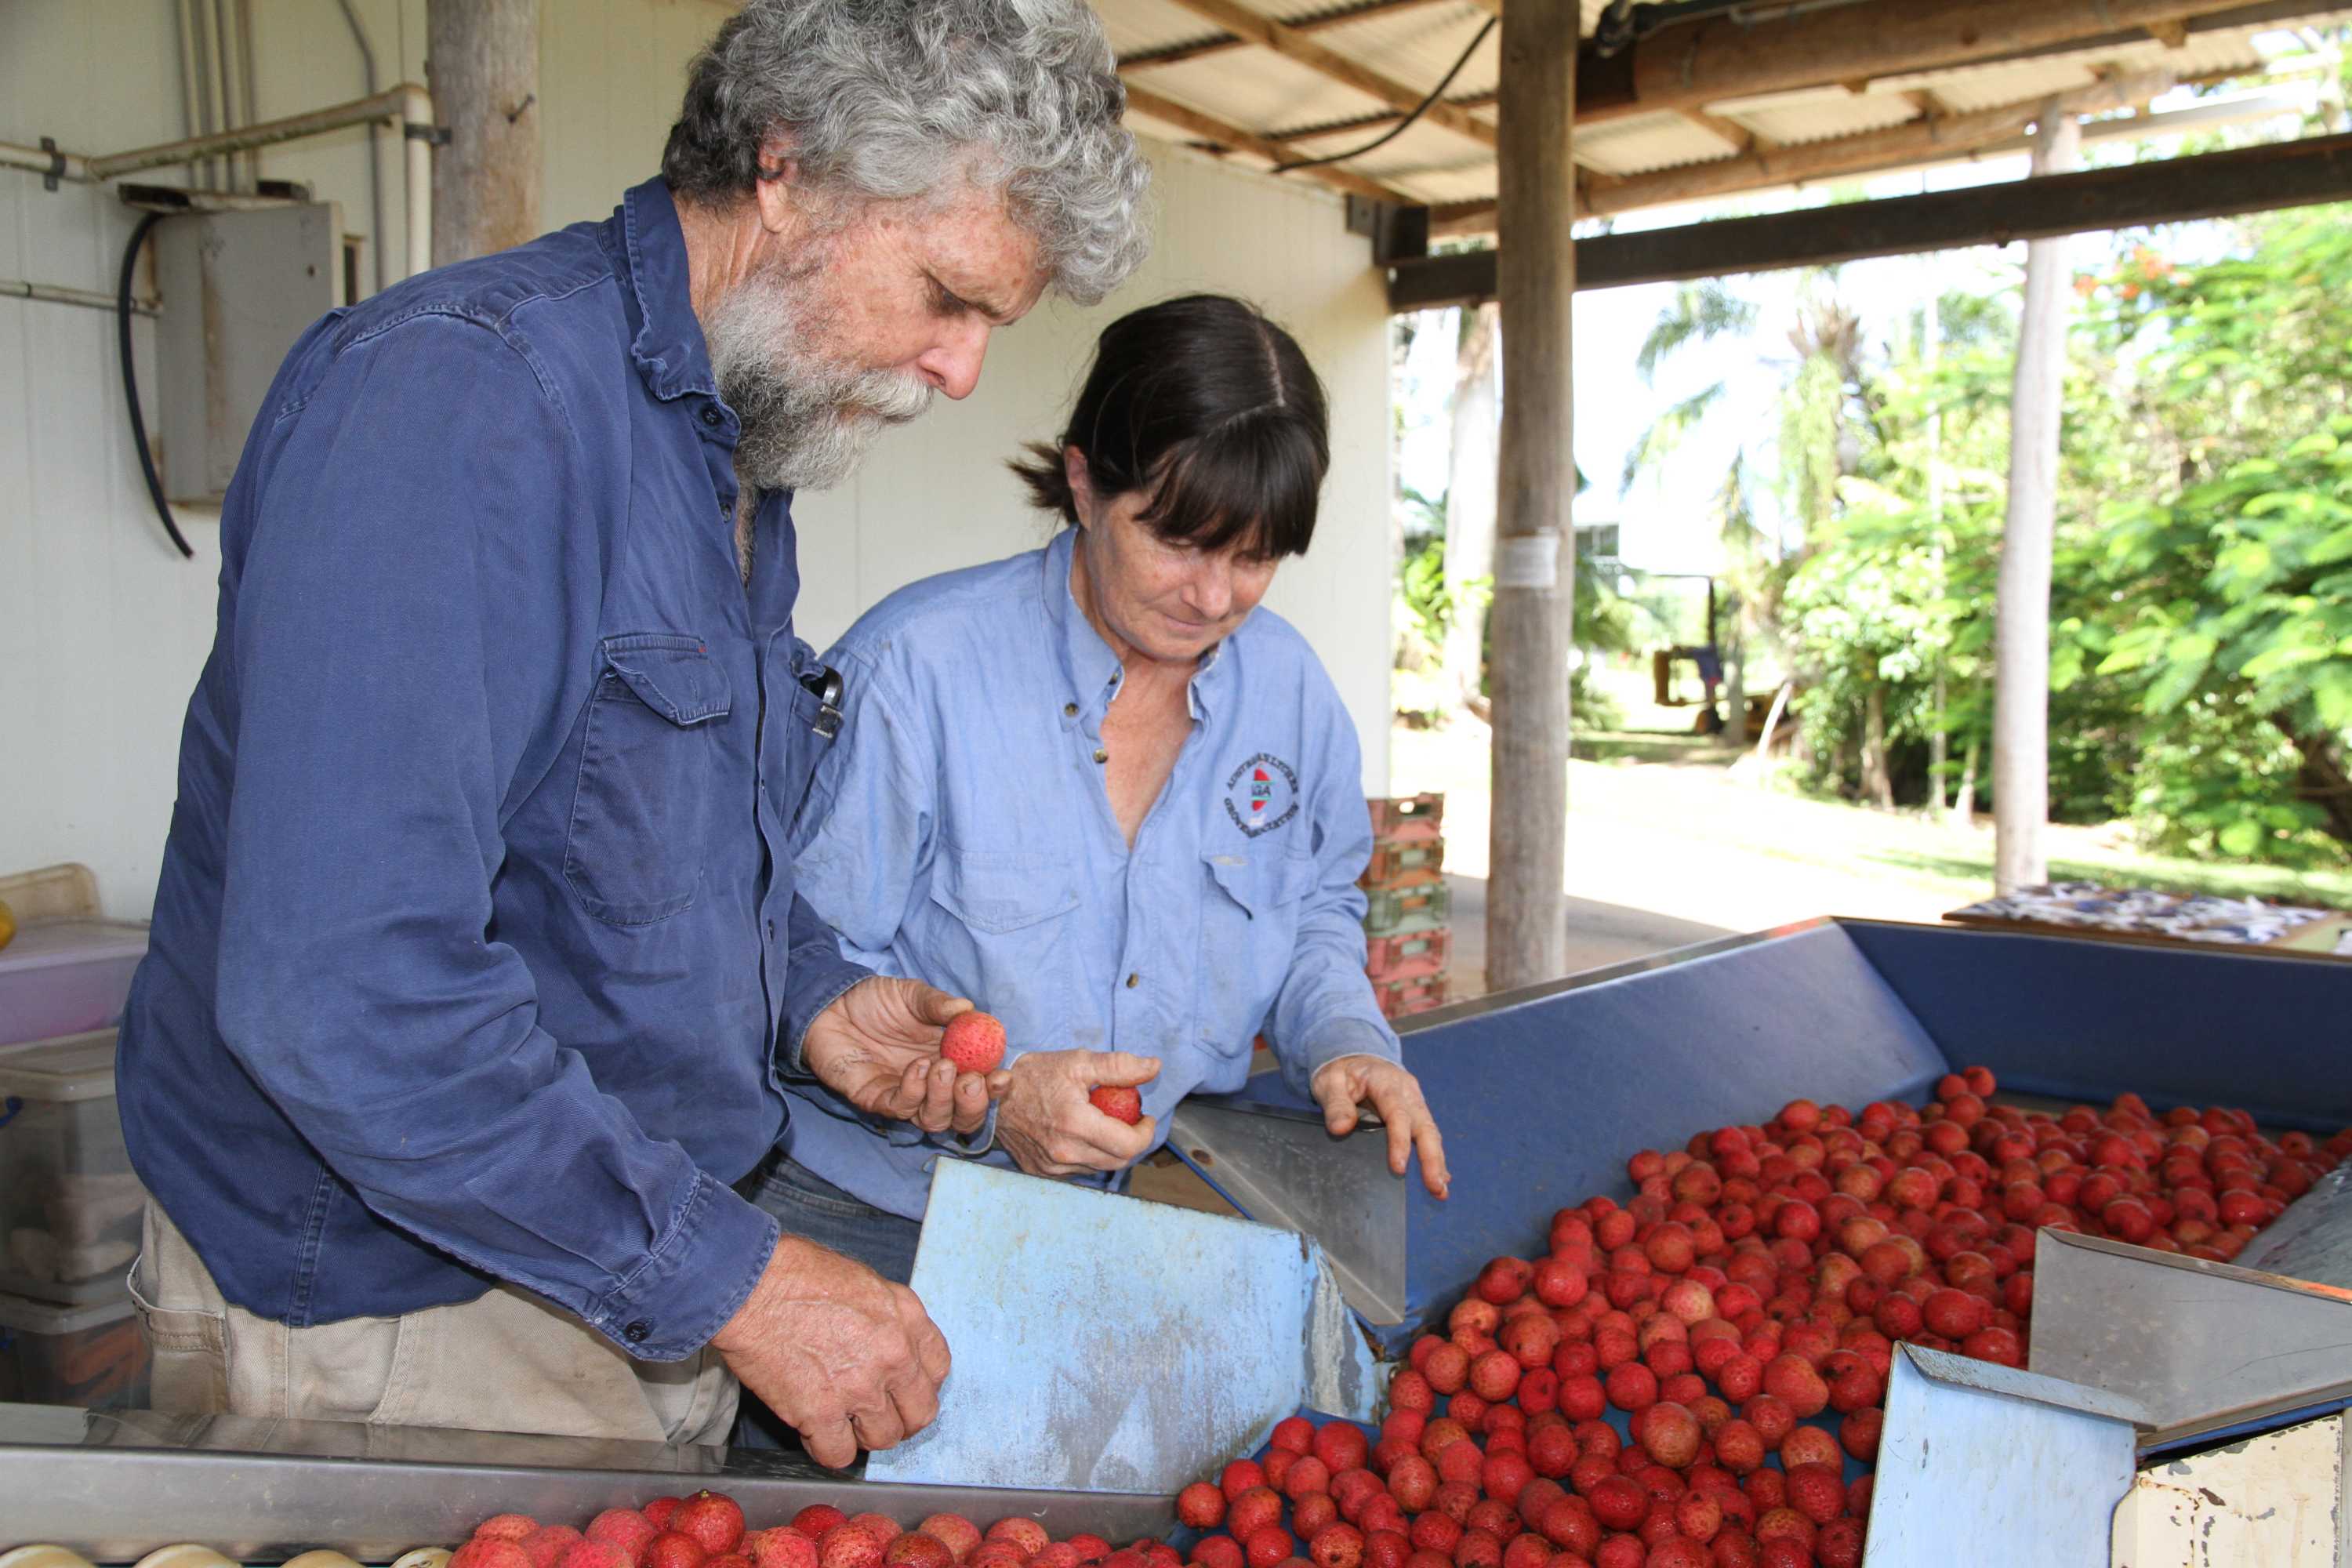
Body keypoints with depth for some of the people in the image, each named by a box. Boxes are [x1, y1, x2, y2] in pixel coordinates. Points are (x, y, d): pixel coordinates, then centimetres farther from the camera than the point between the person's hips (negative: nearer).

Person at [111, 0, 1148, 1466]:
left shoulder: (749, 457, 7)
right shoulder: (460, 386, -23)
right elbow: (343, 994, -31)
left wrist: (810, 996, 0)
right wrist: (728, 1276, -25)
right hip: (387, 1304, -8)